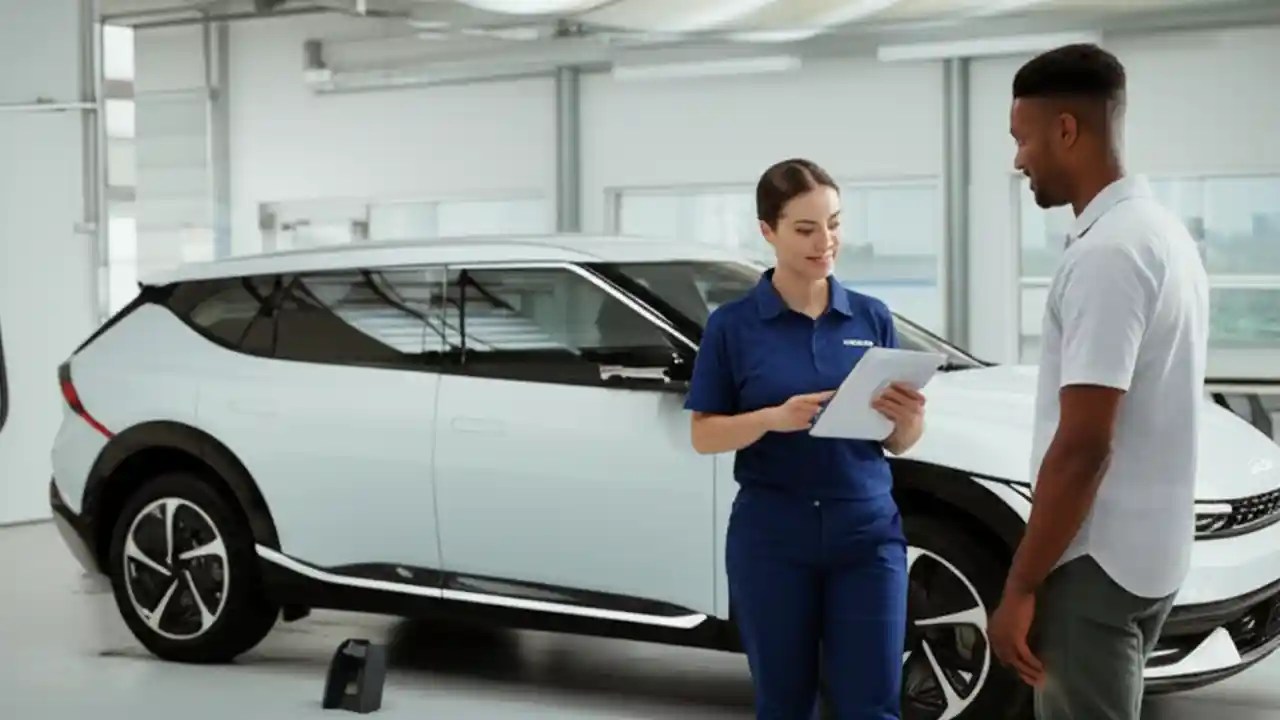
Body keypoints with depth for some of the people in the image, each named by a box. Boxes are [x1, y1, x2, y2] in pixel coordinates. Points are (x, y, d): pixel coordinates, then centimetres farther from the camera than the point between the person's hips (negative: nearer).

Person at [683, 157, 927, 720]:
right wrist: (773, 418, -18)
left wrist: (908, 417, -14)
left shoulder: (871, 317, 5)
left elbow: (899, 443, 9)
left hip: (867, 532, 2)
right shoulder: (733, 324, -2)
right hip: (771, 537, -1)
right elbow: (703, 435, -1)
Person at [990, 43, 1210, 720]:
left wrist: (1021, 586, -18)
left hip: (1097, 561, -10)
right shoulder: (1159, 231, 10)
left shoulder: (1107, 252, -21)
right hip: (1145, 552, 10)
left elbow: (1082, 445, -24)